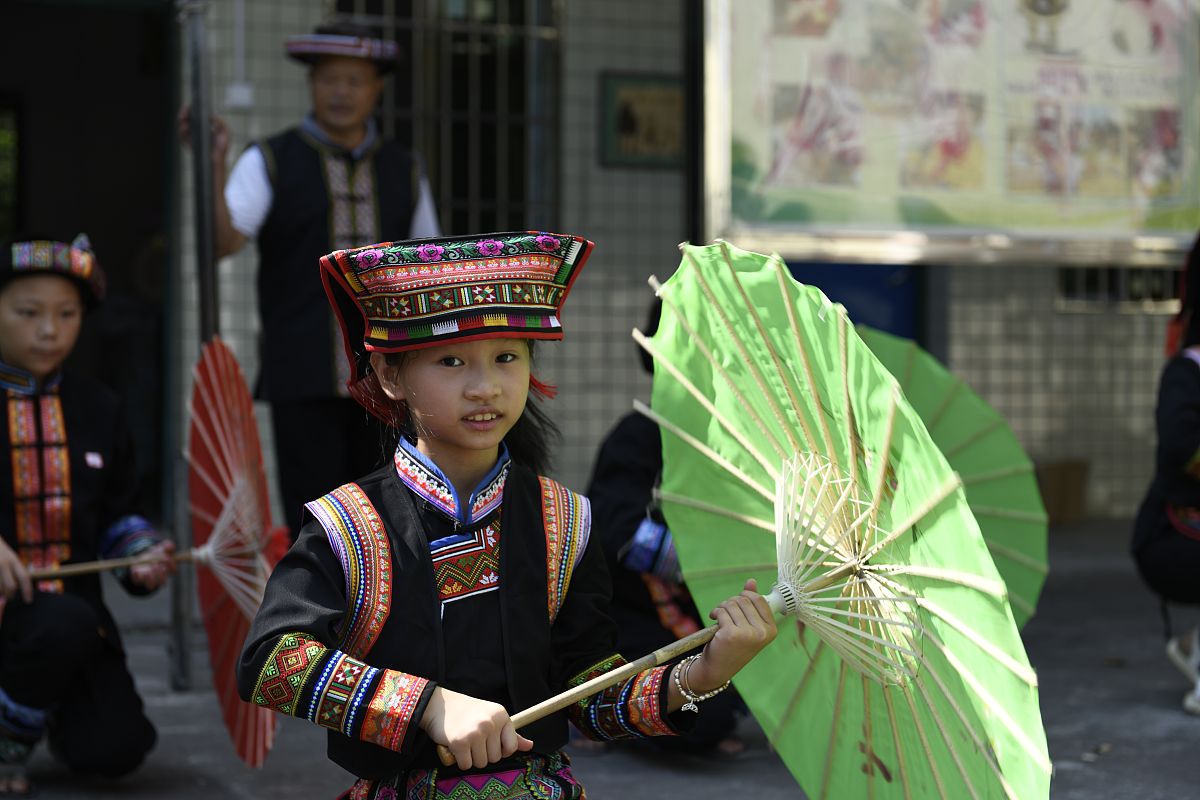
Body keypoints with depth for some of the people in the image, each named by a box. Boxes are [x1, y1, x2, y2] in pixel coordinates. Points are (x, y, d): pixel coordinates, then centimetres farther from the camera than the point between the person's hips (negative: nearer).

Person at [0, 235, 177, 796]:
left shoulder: (97, 409, 11)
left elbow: (118, 515, 17)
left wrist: (143, 558, -3)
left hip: (75, 607, 4)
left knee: (114, 749, -14)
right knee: (67, 623, -37)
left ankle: (54, 710, 23)